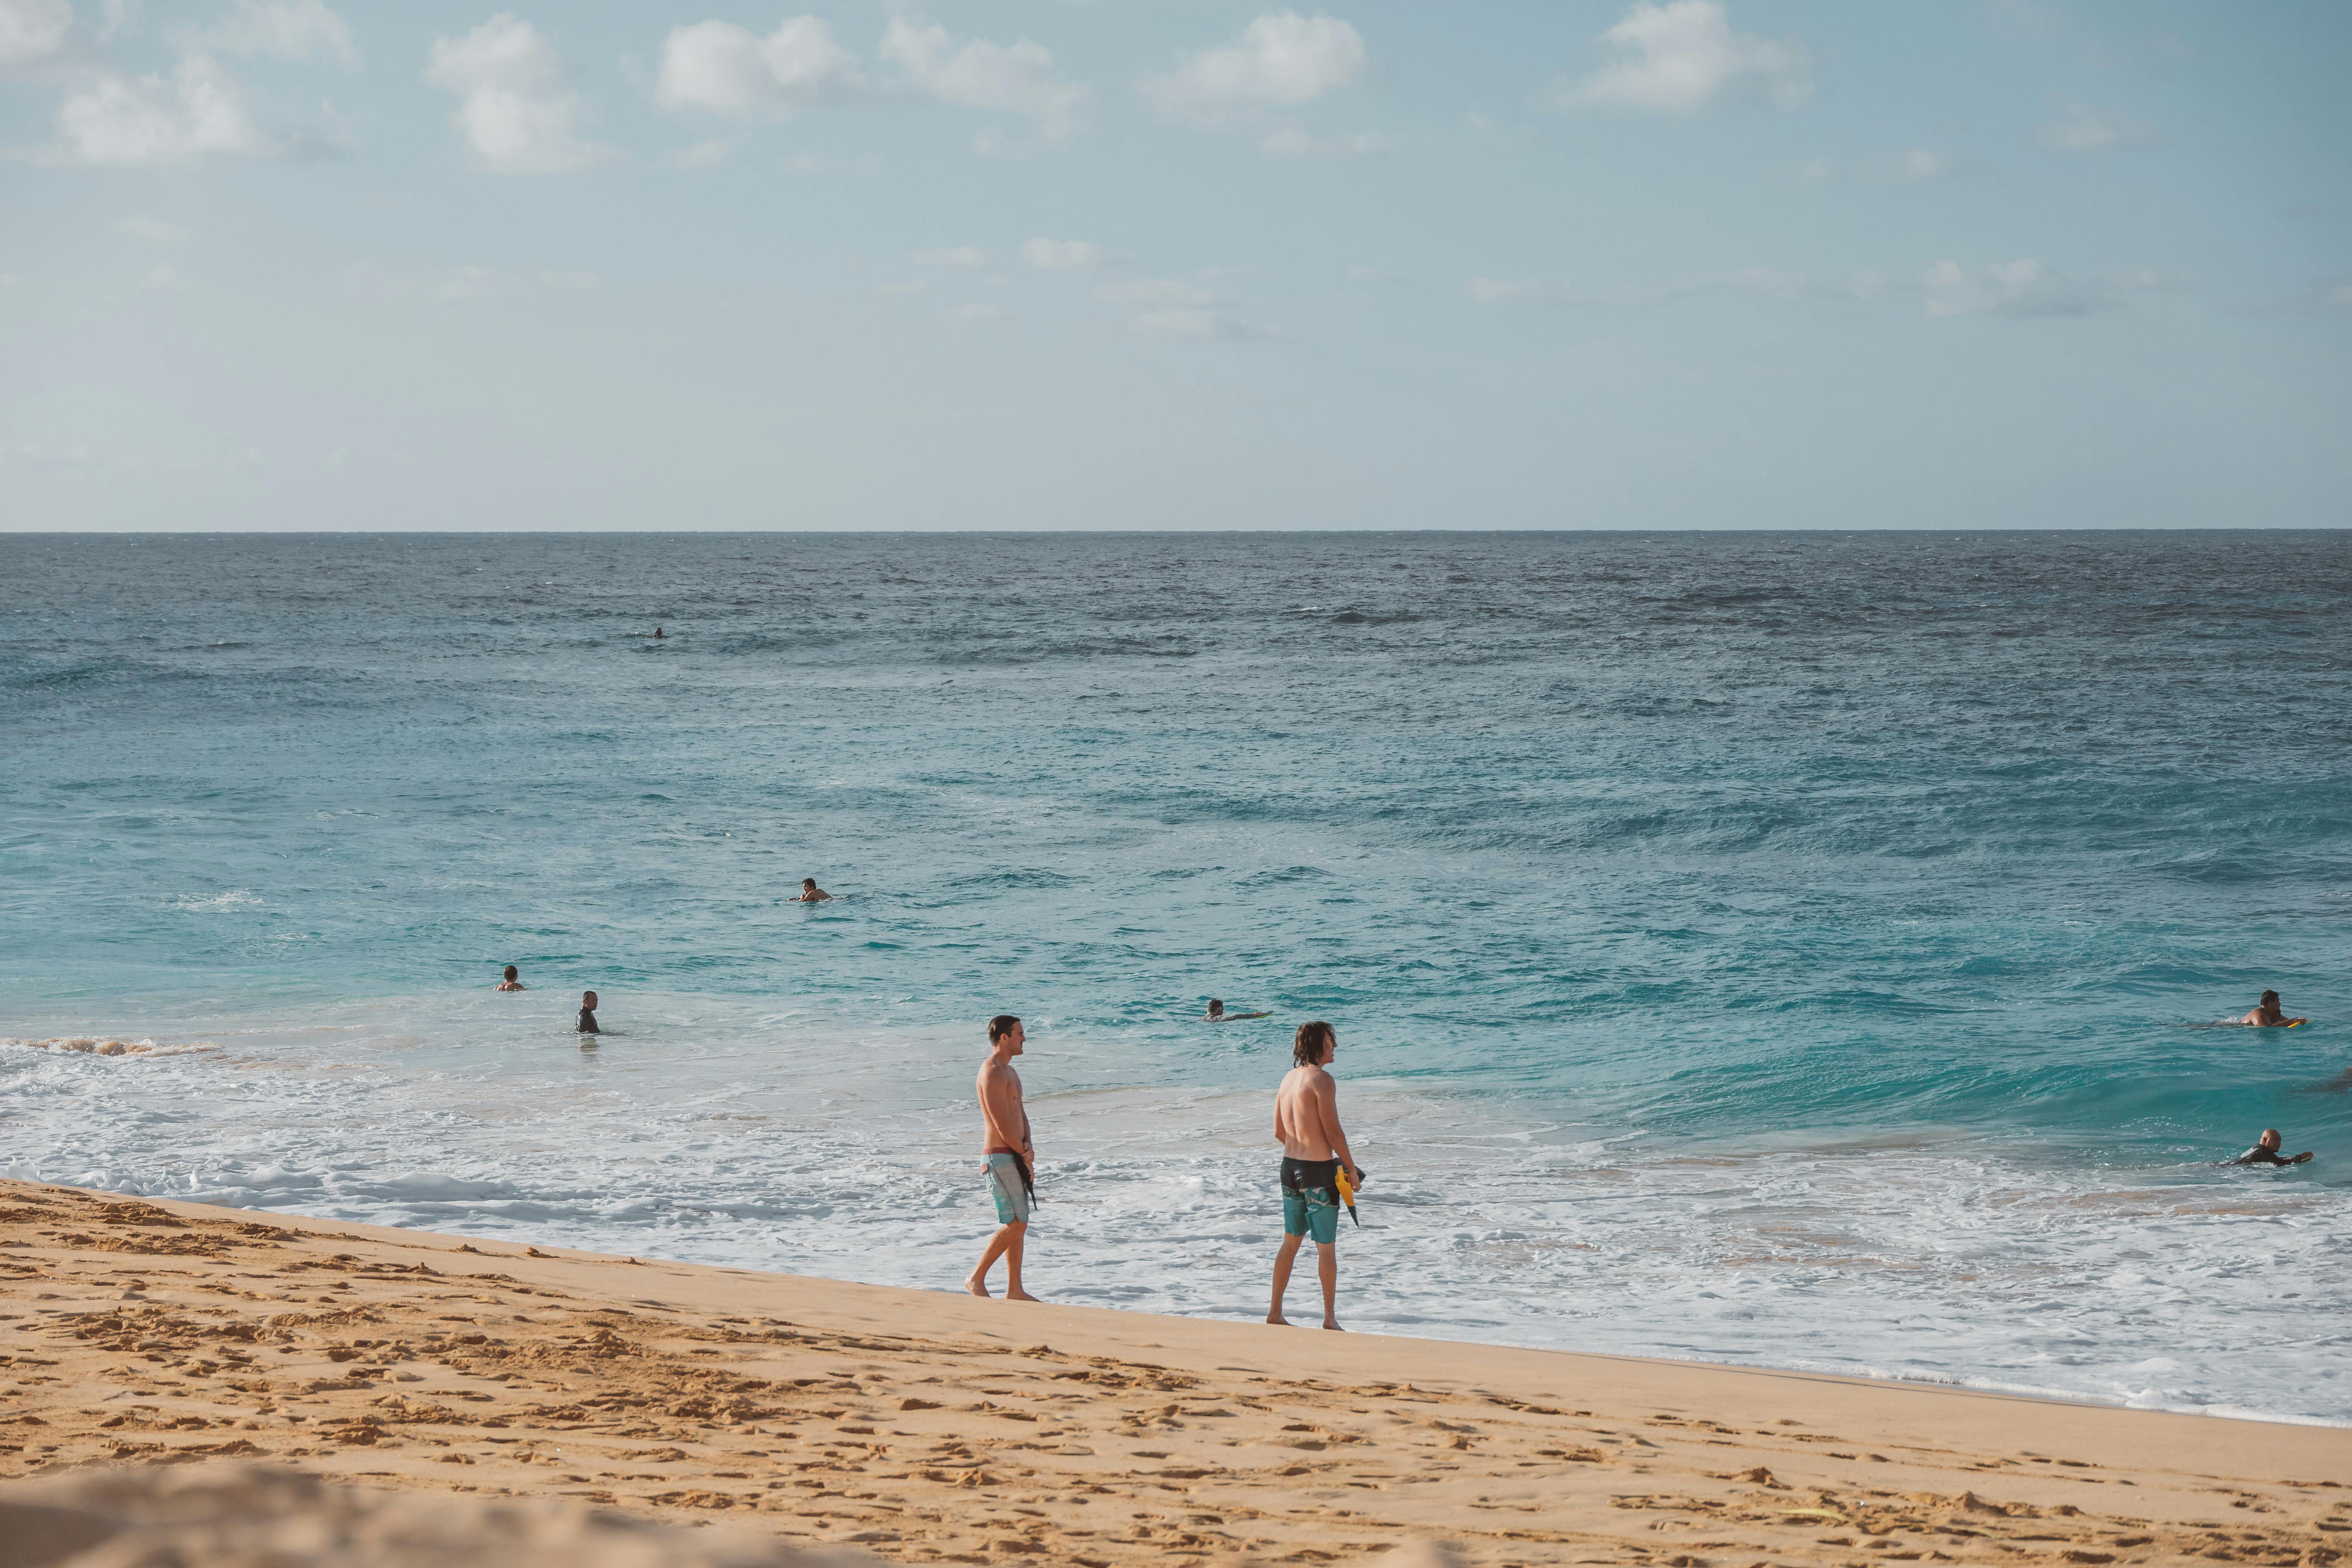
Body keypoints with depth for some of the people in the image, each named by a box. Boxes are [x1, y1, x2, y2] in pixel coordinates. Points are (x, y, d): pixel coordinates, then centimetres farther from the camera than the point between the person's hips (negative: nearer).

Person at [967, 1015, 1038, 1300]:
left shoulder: (1009, 1072, 17)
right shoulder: (992, 1073, -16)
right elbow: (1002, 1124, -19)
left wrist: (1027, 1144, 0)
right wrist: (1023, 1151, -7)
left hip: (1015, 1157, 10)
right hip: (1000, 1157, -10)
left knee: (1017, 1225, 10)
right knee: (1015, 1223, -11)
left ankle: (1014, 1291, 13)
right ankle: (977, 1279, -3)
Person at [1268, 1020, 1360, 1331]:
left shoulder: (1289, 1078, 8)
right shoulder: (1322, 1080, -16)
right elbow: (1333, 1133, -17)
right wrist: (1351, 1168, -6)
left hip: (1290, 1166, 7)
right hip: (1319, 1171, -7)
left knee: (1291, 1242, 16)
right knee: (1327, 1248, 4)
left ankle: (1275, 1313, 17)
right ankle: (1330, 1318, 10)